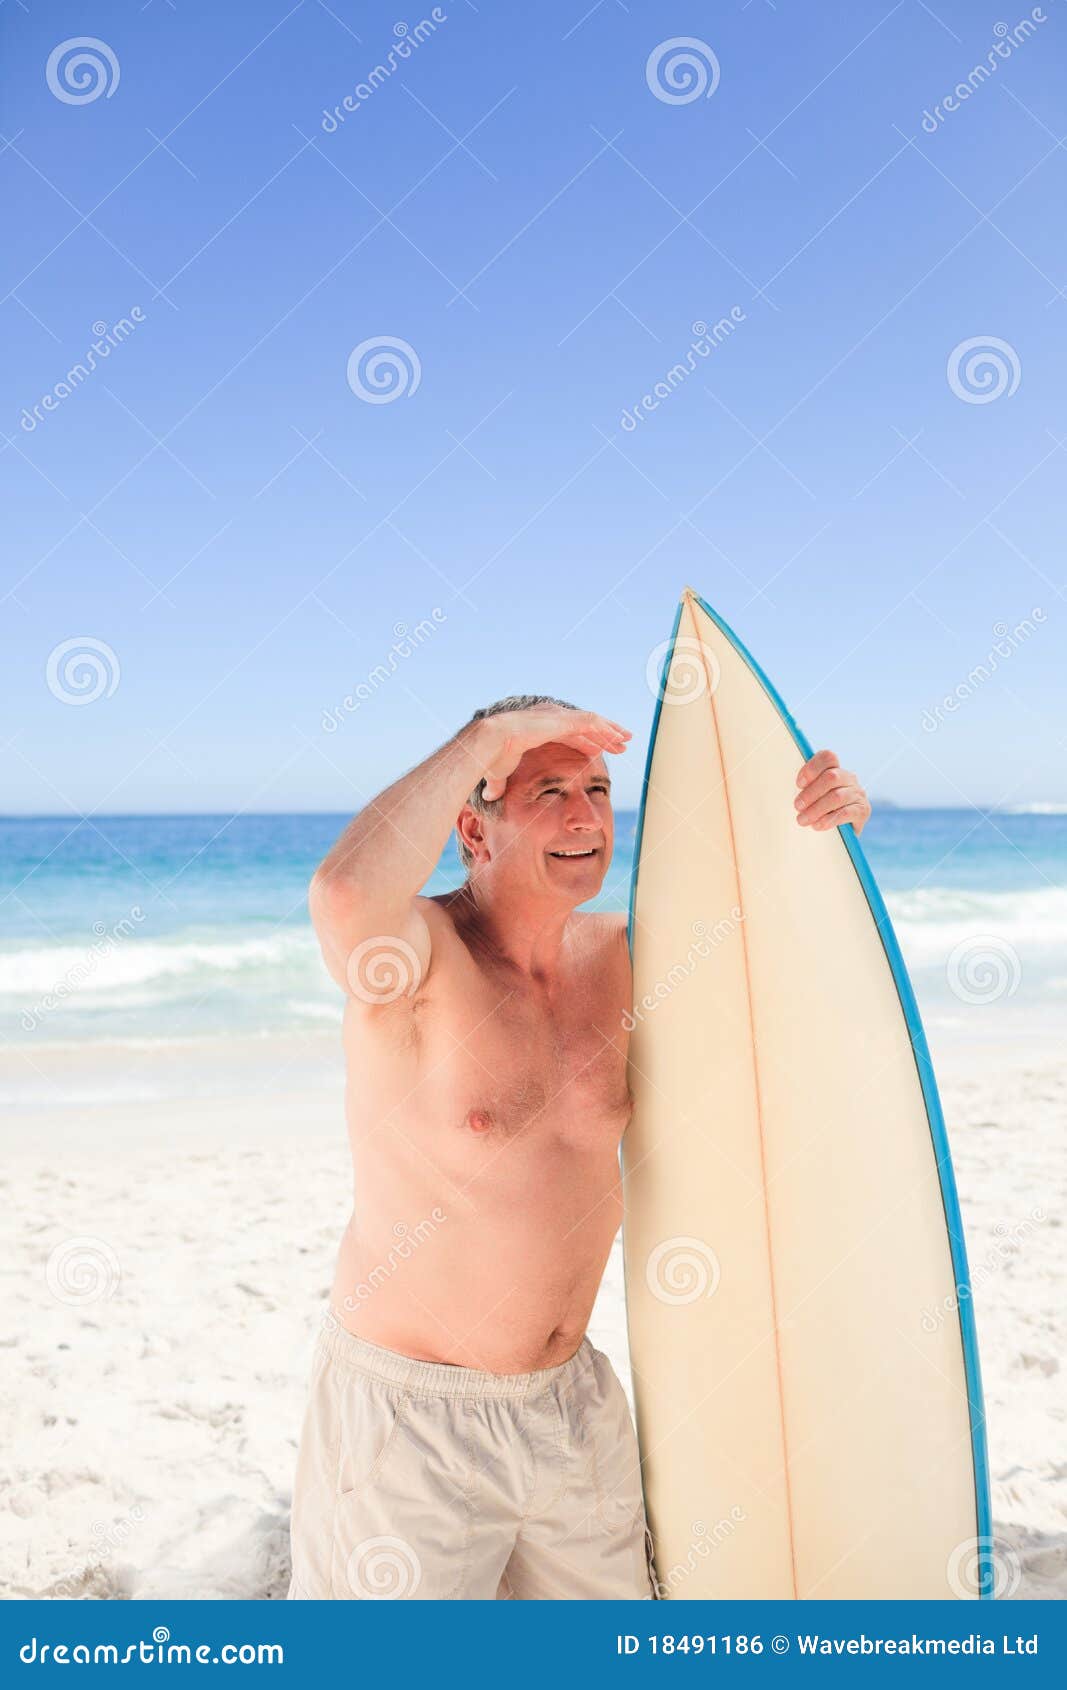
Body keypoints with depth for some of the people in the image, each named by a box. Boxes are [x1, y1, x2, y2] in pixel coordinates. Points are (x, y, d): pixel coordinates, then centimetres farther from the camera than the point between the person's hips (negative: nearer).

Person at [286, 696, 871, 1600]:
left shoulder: (614, 954, 1)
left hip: (573, 1400, 7)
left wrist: (825, 835, -7)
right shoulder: (420, 953, -20)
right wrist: (487, 735, -32)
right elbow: (346, 895, -44)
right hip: (412, 1414, -7)